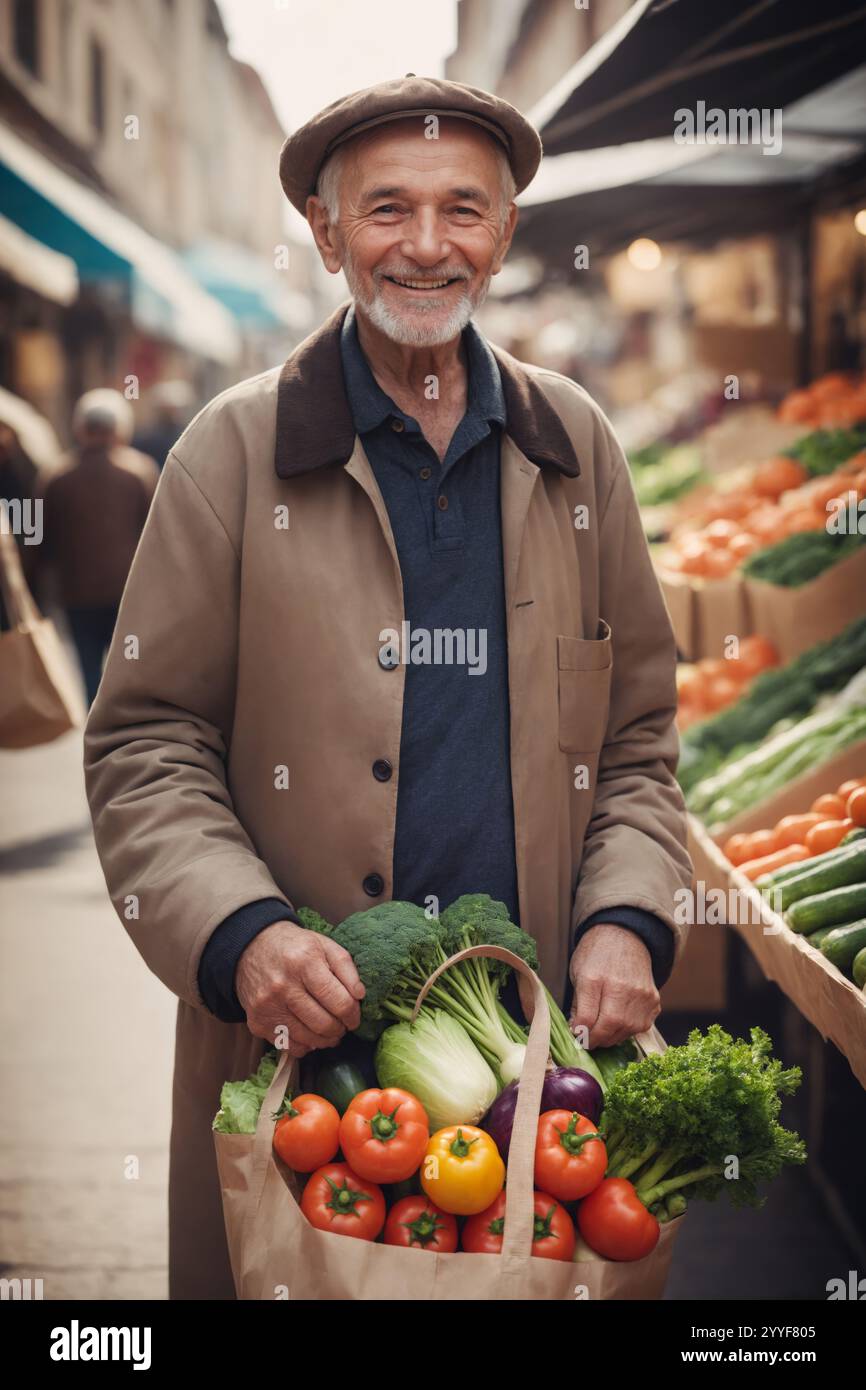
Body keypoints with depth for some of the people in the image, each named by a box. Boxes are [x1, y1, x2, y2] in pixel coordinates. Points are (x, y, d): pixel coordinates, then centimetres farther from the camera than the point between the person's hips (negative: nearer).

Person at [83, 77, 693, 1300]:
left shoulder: (575, 444, 7)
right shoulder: (236, 450, -1)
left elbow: (640, 735, 11)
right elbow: (145, 745, -2)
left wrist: (629, 919, -5)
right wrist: (238, 931, -18)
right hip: (294, 1041, -2)